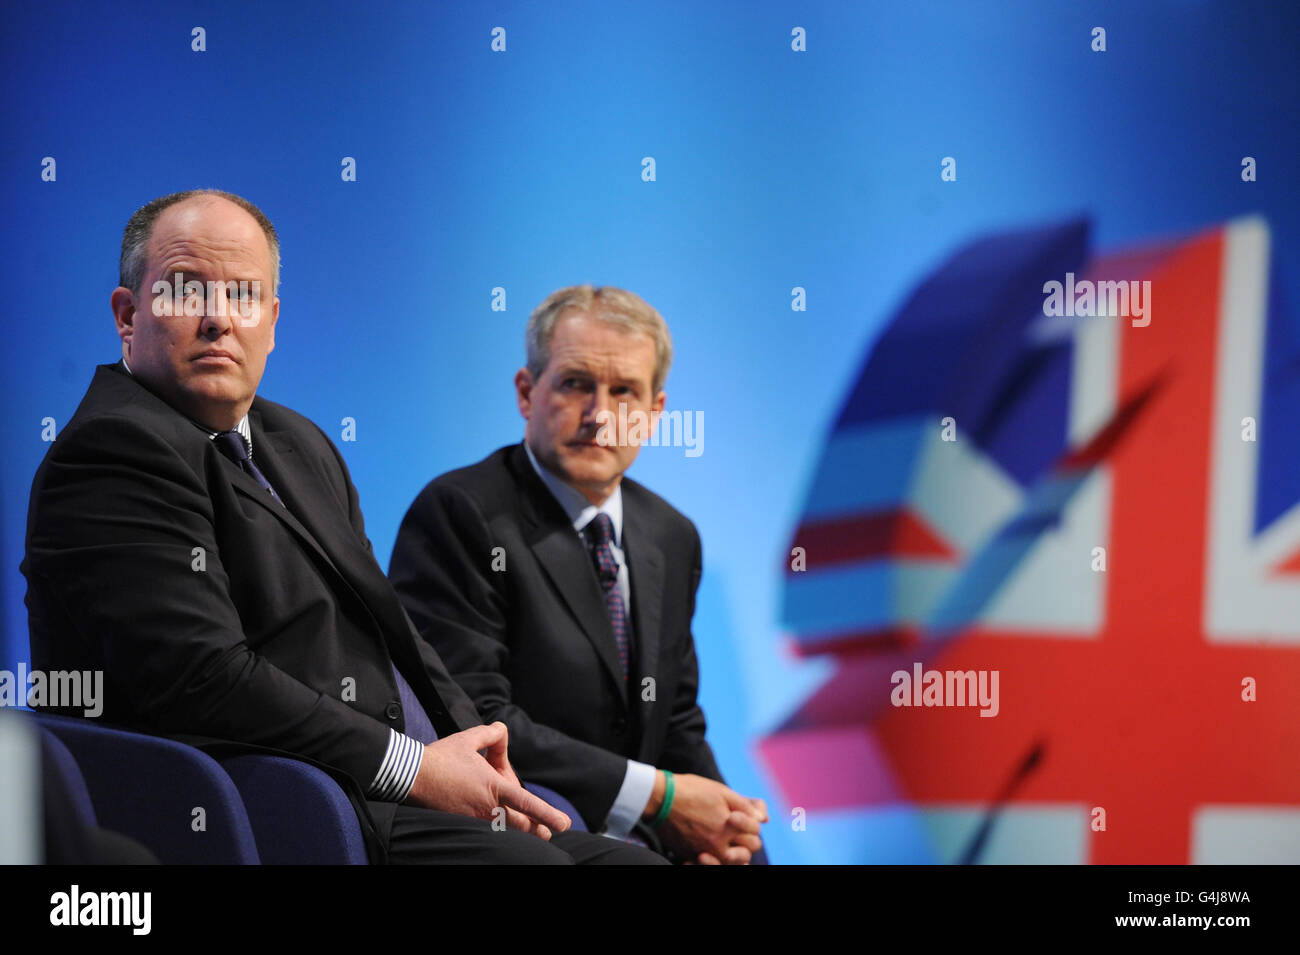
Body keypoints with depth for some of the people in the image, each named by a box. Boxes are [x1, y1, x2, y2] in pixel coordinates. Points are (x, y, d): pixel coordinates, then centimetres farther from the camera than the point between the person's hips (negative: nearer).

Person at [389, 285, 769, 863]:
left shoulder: (672, 538, 15)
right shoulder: (459, 514, -8)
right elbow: (471, 722, -16)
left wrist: (710, 813, -4)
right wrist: (655, 795, -15)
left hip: (643, 839, 7)